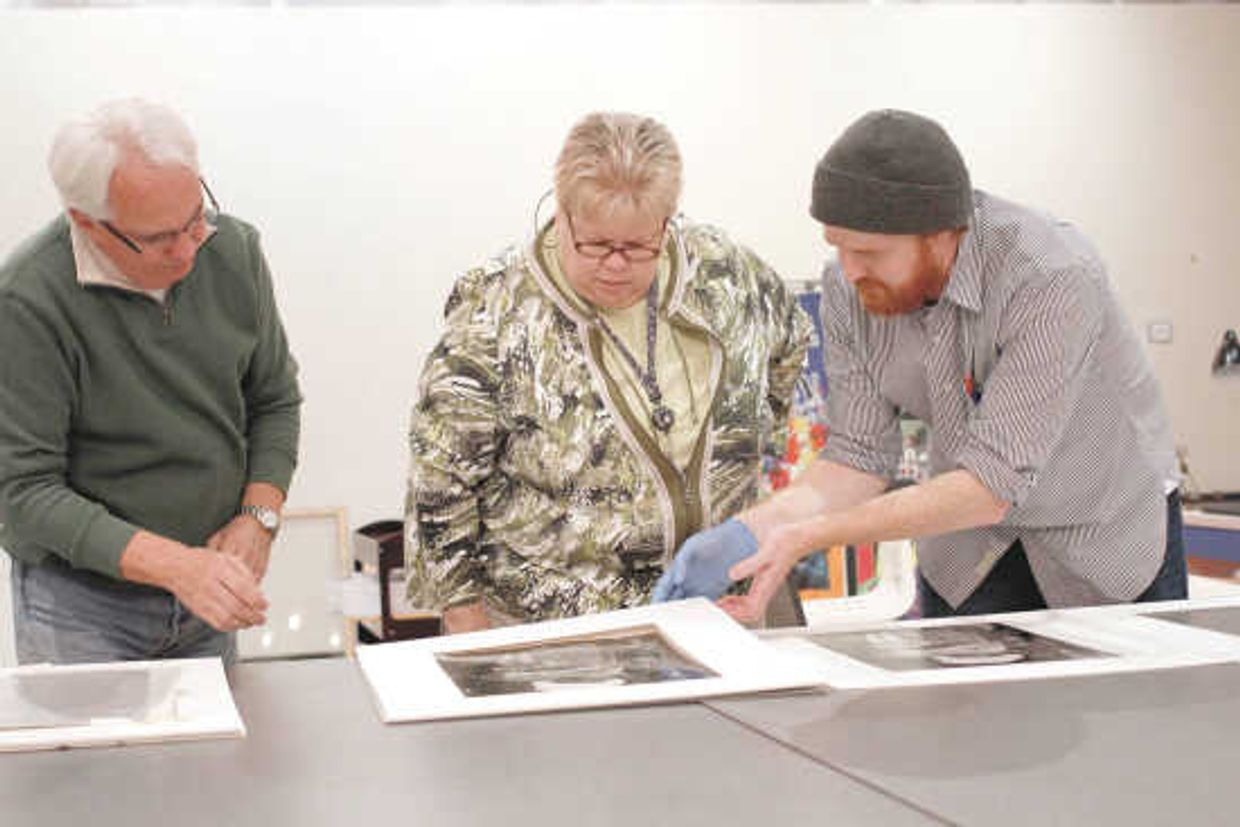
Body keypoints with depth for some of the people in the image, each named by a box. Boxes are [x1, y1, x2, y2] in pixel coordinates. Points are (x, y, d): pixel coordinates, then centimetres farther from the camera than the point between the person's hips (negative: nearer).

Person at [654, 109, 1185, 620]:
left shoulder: (1053, 278, -33)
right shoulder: (847, 290, -16)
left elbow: (992, 485, -35)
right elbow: (859, 458, -11)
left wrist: (808, 537, -38)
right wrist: (749, 532, -28)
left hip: (1111, 540, -3)